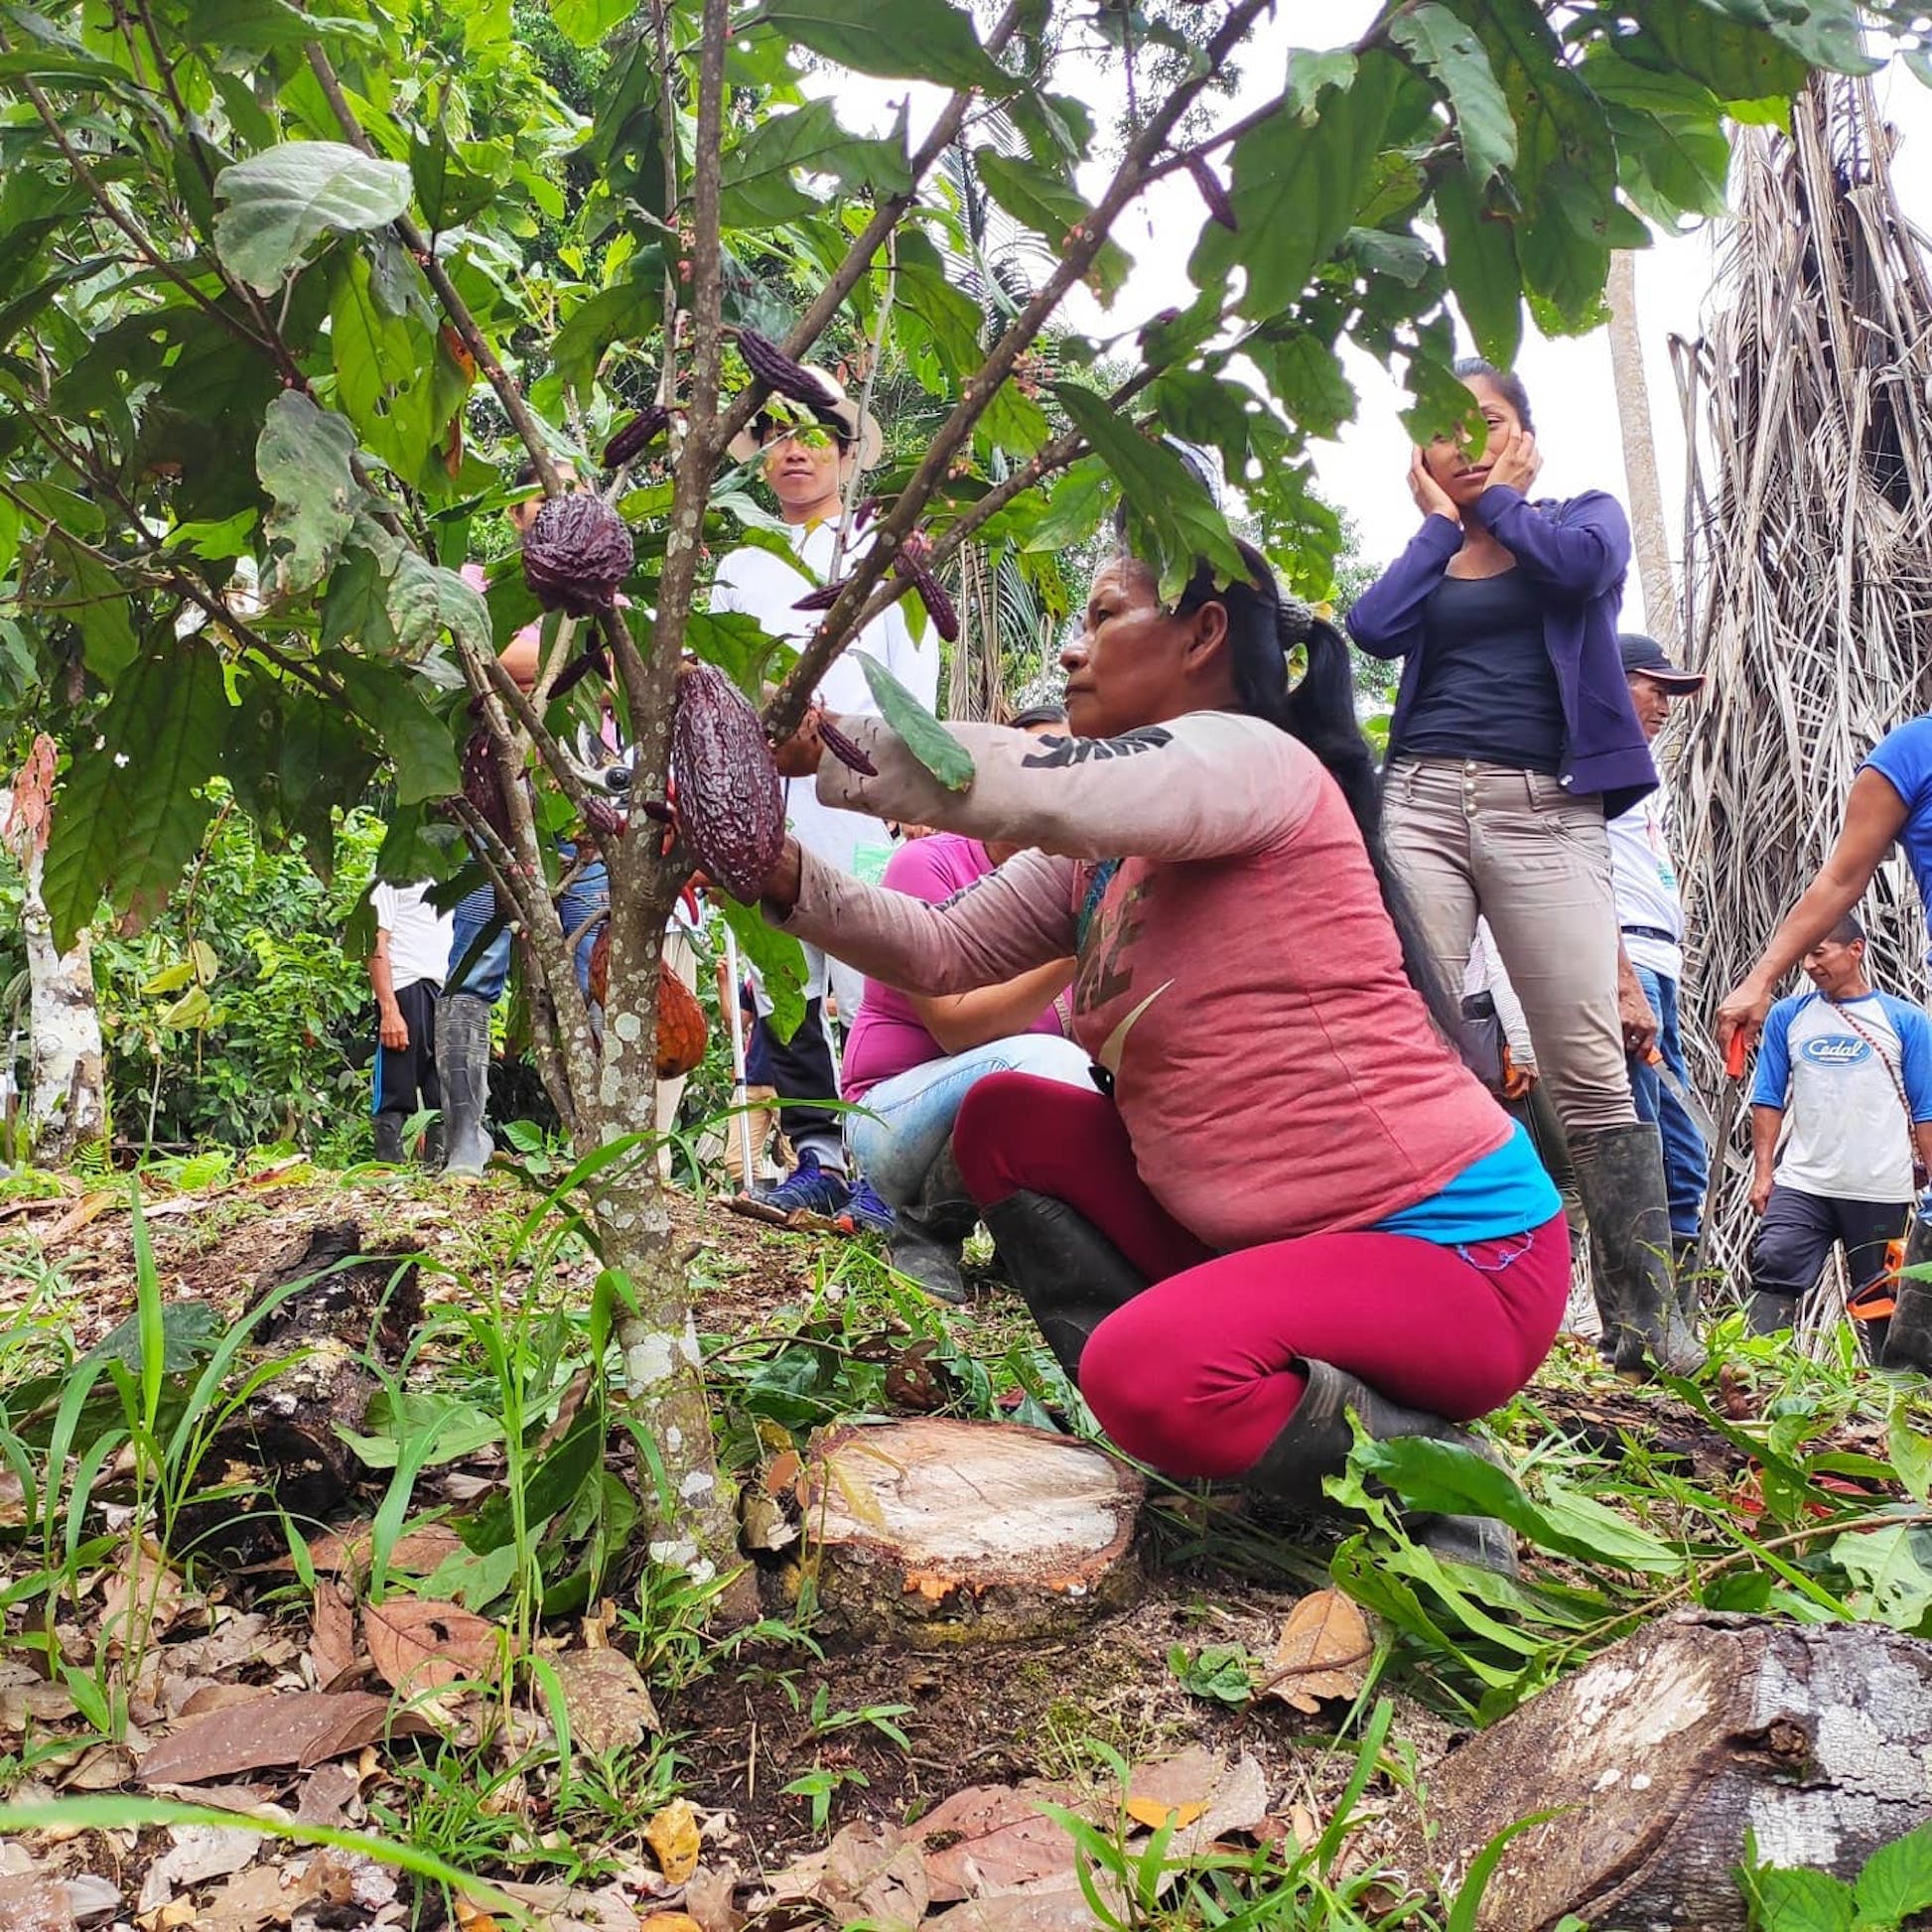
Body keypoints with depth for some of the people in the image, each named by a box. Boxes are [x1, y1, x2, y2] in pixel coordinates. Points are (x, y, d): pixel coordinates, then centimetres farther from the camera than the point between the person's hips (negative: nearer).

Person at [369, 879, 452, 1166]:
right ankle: (390, 1172, -4)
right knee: (396, 1095, -6)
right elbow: (377, 947, -6)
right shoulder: (390, 883, 4)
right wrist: (389, 1010, -16)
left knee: (444, 1096, 5)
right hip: (405, 989, -7)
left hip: (444, 992, 7)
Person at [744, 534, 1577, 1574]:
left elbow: (1022, 788, -30)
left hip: (1454, 1250, -9)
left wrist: (823, 739, -20)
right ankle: (1183, 1423, -1)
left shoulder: (1247, 755, -13)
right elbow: (944, 949, 9)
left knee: (1148, 1369, -33)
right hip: (1267, 1237, 9)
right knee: (1003, 1121, 7)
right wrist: (789, 877, -4)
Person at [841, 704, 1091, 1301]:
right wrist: (1071, 955, -31)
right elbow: (955, 1027, -22)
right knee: (1039, 1060, -35)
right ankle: (926, 1234, -11)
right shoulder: (928, 865, -12)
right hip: (896, 1117, -5)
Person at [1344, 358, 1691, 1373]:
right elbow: (1372, 628, 0)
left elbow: (1581, 566, -8)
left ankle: (1645, 1314, -6)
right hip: (1421, 802, 2)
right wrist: (1441, 521, 12)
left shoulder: (1584, 516, 17)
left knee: (1590, 1070, -10)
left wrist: (1499, 499, 9)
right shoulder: (1425, 555, 22)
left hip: (1548, 811, -2)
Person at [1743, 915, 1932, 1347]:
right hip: (1801, 1184, 1)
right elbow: (1768, 1101, 10)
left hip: (1882, 1192, -1)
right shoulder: (1787, 1016, 9)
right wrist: (1763, 1173, 3)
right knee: (1773, 1272, -13)